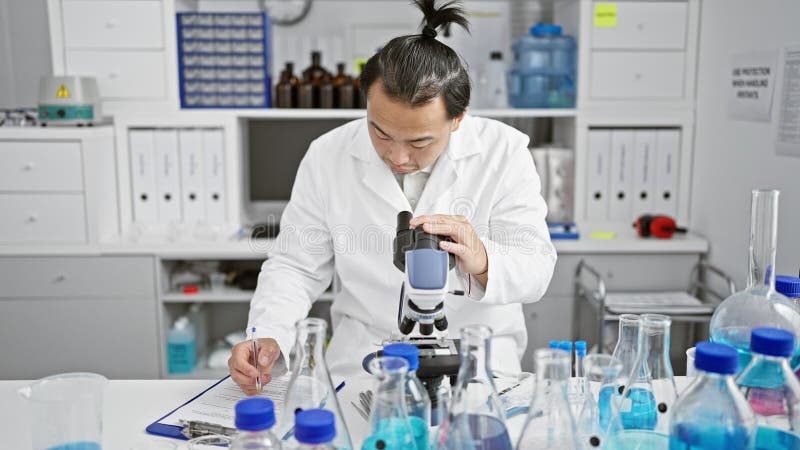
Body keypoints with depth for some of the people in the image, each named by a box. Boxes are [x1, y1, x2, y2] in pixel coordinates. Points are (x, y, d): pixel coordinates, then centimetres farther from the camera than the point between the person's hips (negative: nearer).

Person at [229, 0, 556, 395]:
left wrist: (481, 261, -36)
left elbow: (535, 268, -13)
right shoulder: (327, 157, -6)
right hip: (363, 354, 1)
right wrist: (267, 337, -17)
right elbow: (296, 264, 1)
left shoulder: (505, 152, -11)